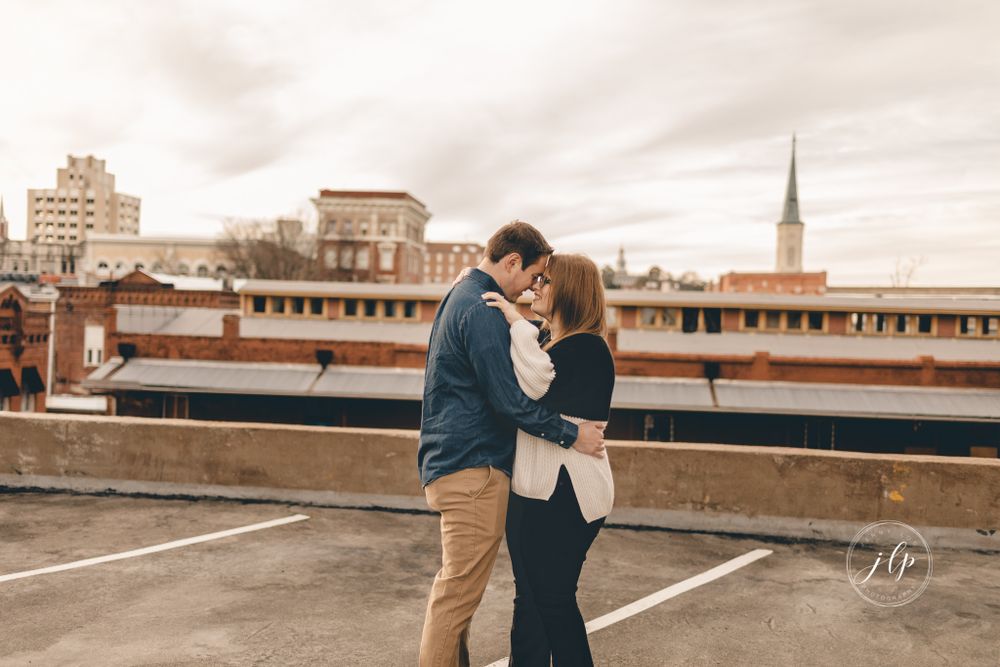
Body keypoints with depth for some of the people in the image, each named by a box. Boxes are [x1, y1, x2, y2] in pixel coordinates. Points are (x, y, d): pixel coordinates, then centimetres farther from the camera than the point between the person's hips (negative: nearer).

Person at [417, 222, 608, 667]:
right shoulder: (482, 309, -17)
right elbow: (507, 398, -21)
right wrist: (571, 435, -15)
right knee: (460, 592, -2)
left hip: (452, 463, 11)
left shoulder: (461, 296, 16)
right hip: (474, 467, -11)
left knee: (455, 584, 20)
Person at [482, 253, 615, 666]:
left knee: (553, 600, 2)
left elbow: (536, 385, -28)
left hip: (563, 493, -9)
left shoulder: (588, 348, -13)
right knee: (528, 598, 17)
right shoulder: (539, 338, 12)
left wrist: (516, 322, -21)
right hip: (528, 488, 9)